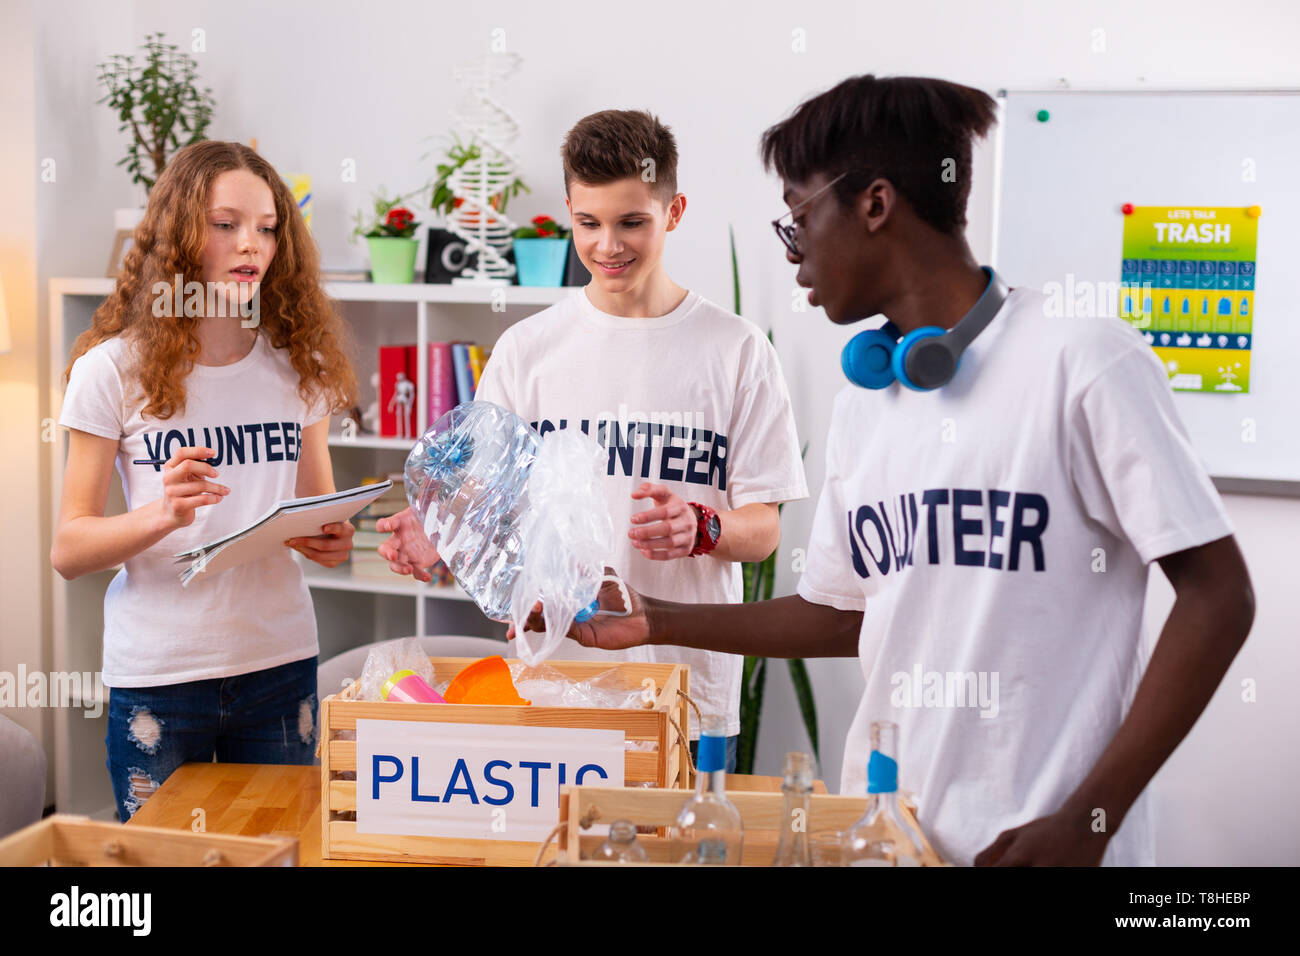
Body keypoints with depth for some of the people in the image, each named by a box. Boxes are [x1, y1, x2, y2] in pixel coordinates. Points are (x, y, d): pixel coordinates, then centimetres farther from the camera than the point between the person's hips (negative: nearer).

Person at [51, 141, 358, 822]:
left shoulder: (298, 366, 4)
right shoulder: (113, 370, -5)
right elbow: (68, 550, -5)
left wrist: (331, 539, -10)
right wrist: (162, 516, -23)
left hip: (280, 664, 3)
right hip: (156, 678, -2)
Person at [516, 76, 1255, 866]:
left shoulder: (1078, 358, -12)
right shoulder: (862, 403, 7)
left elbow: (1217, 599, -12)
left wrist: (1087, 820, -15)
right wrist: (658, 623, 11)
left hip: (1034, 837, -5)